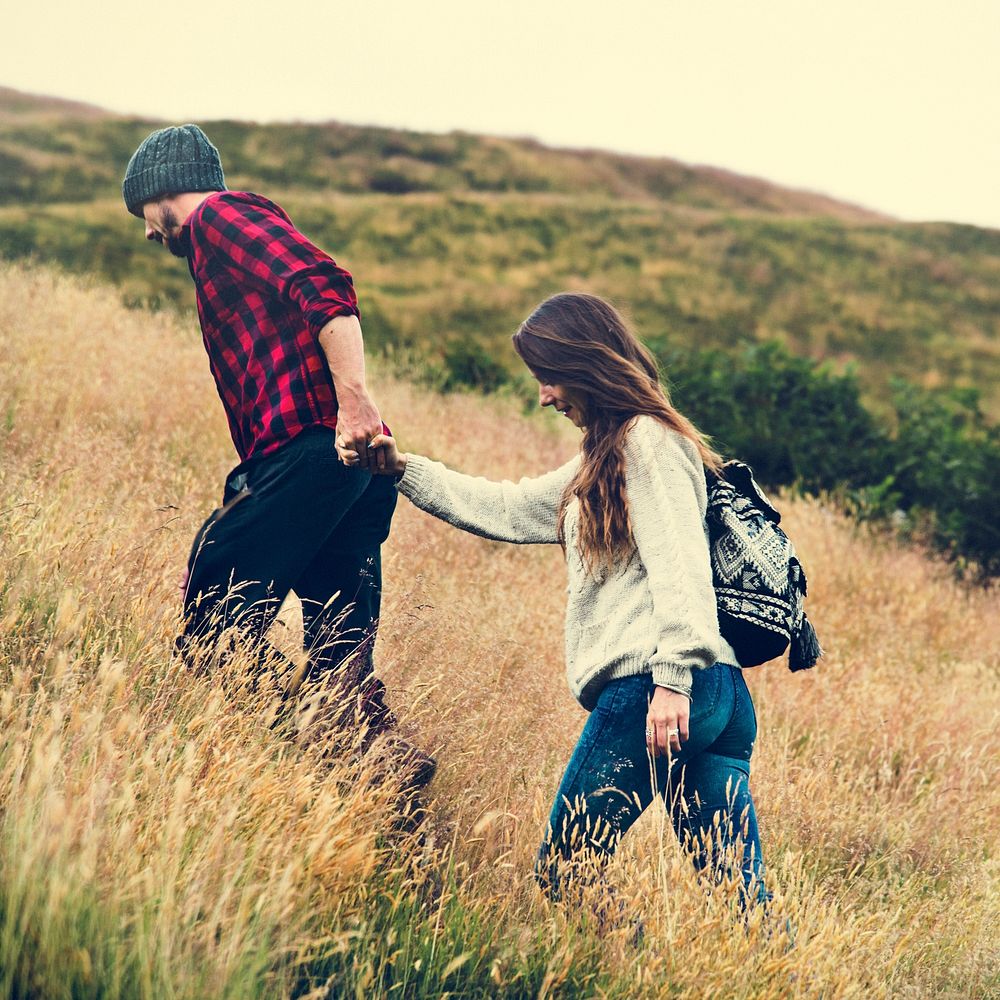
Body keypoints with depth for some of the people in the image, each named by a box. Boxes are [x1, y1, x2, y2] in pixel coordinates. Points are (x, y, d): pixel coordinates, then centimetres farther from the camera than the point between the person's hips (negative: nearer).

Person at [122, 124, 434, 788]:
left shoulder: (219, 215, 3)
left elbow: (324, 286, -14)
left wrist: (354, 399, -27)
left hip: (309, 446, -9)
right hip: (358, 464, 9)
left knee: (217, 613, -9)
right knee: (341, 664, 5)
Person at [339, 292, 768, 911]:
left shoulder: (648, 438, -1)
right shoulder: (600, 464, 28)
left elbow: (678, 563, -13)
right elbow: (505, 510, 33)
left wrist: (672, 679, -23)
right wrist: (401, 470, 30)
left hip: (646, 690, -9)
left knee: (566, 871, -4)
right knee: (741, 897, 1)